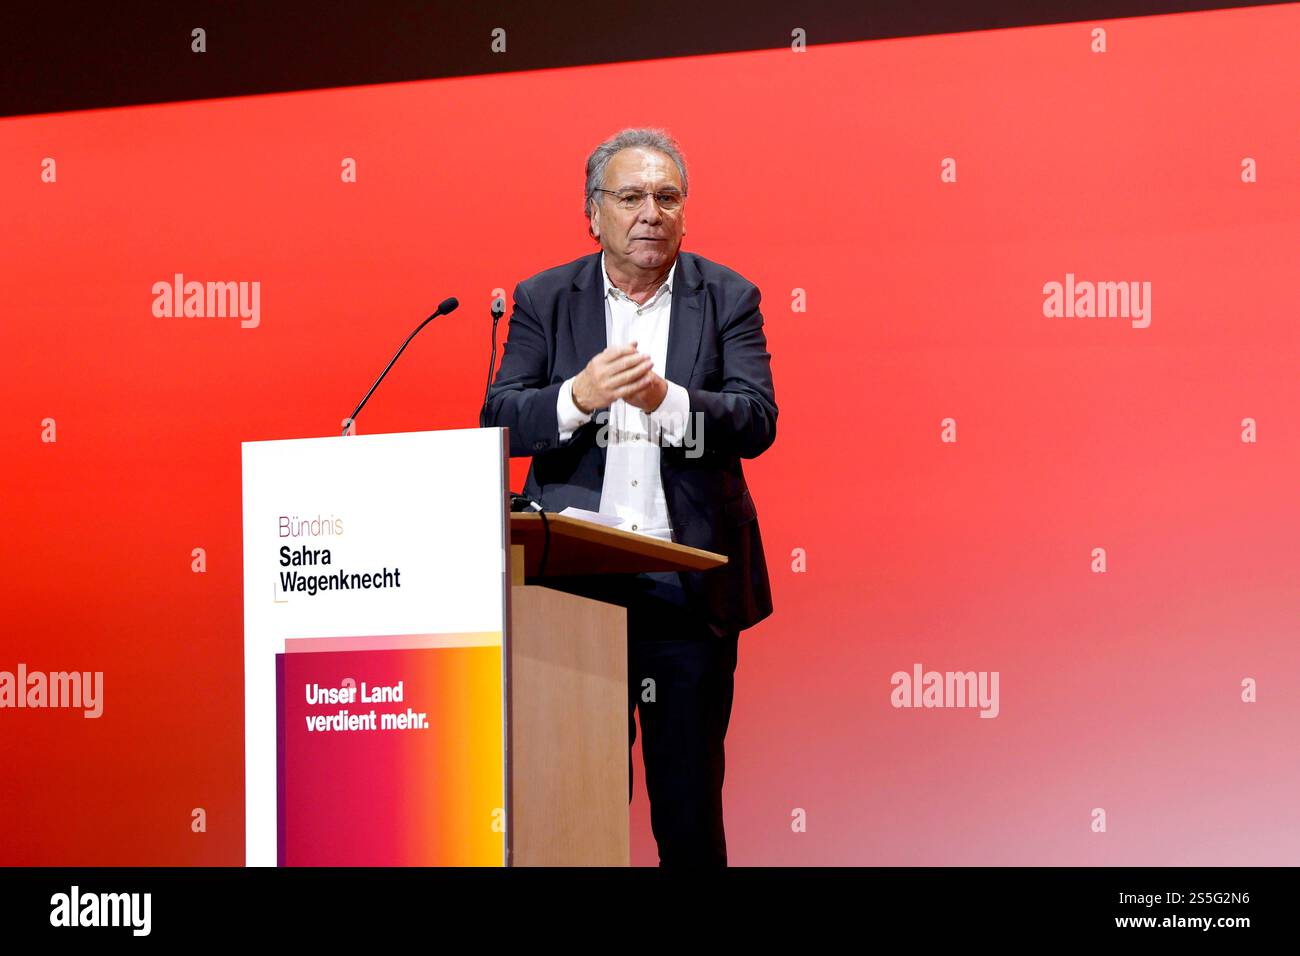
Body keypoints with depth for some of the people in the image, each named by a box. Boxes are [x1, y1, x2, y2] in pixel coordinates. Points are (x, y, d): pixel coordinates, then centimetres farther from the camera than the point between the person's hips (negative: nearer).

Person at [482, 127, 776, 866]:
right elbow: (499, 420, -2)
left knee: (690, 796, 4)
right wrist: (578, 397, -22)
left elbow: (757, 421, -7)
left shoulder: (729, 298, 5)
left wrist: (668, 401, -25)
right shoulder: (544, 299, 7)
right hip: (576, 582, 0)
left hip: (688, 587, 0)